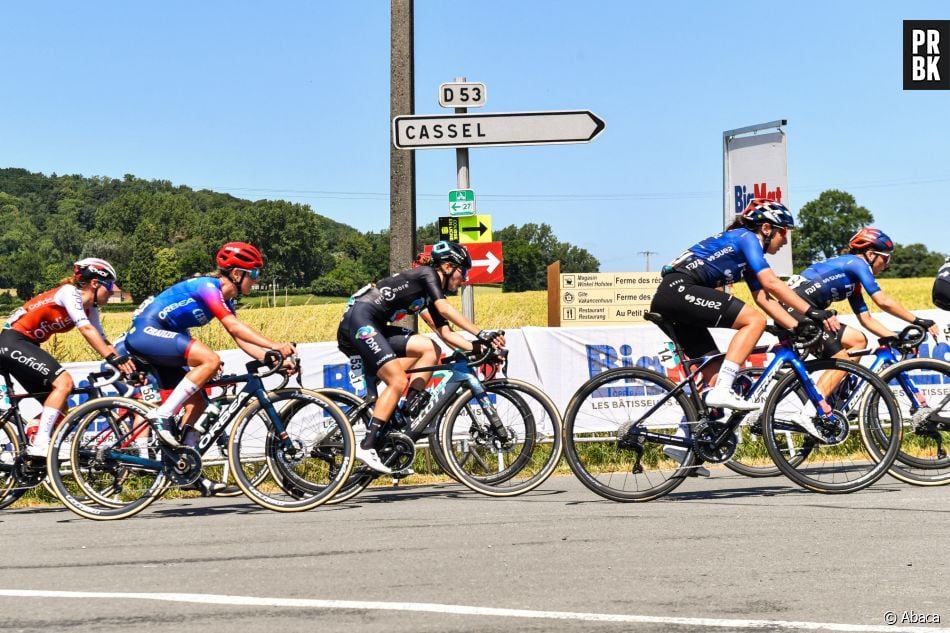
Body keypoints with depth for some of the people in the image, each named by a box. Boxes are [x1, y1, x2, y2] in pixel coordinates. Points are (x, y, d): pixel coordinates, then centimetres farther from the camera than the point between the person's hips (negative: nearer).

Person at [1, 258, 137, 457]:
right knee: (64, 381, -23)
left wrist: (126, 363, -7)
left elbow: (101, 340, 6)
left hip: (26, 345, 10)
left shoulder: (90, 309, 11)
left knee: (60, 411, 5)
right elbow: (86, 329, -27)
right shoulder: (69, 292, -15)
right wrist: (114, 359, -34)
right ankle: (39, 444, -27)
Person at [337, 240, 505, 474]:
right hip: (360, 320, -9)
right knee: (398, 382, -16)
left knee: (430, 349, 0)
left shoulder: (433, 293, 21)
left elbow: (446, 334, 14)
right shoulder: (427, 274, -5)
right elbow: (445, 309, -19)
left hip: (376, 327, 9)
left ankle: (409, 410, -3)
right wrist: (482, 334, -23)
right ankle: (366, 446, -17)